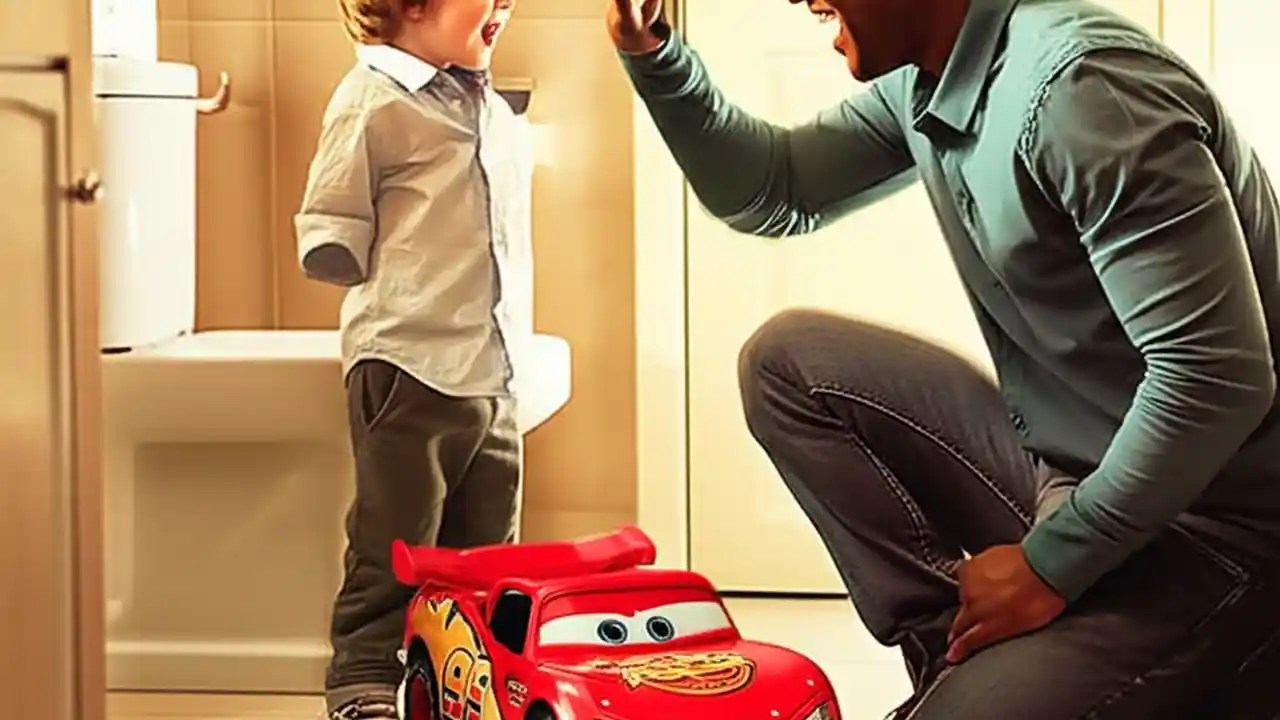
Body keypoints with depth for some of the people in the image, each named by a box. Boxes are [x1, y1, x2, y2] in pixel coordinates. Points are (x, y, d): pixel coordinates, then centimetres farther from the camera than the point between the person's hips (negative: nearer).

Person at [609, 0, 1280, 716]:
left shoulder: (1080, 82, -25)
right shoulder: (924, 83, 4)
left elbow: (1219, 377, -27)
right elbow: (774, 192, 19)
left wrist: (1050, 563, -19)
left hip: (1210, 526, -9)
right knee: (788, 360, 4)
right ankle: (955, 653, -1)